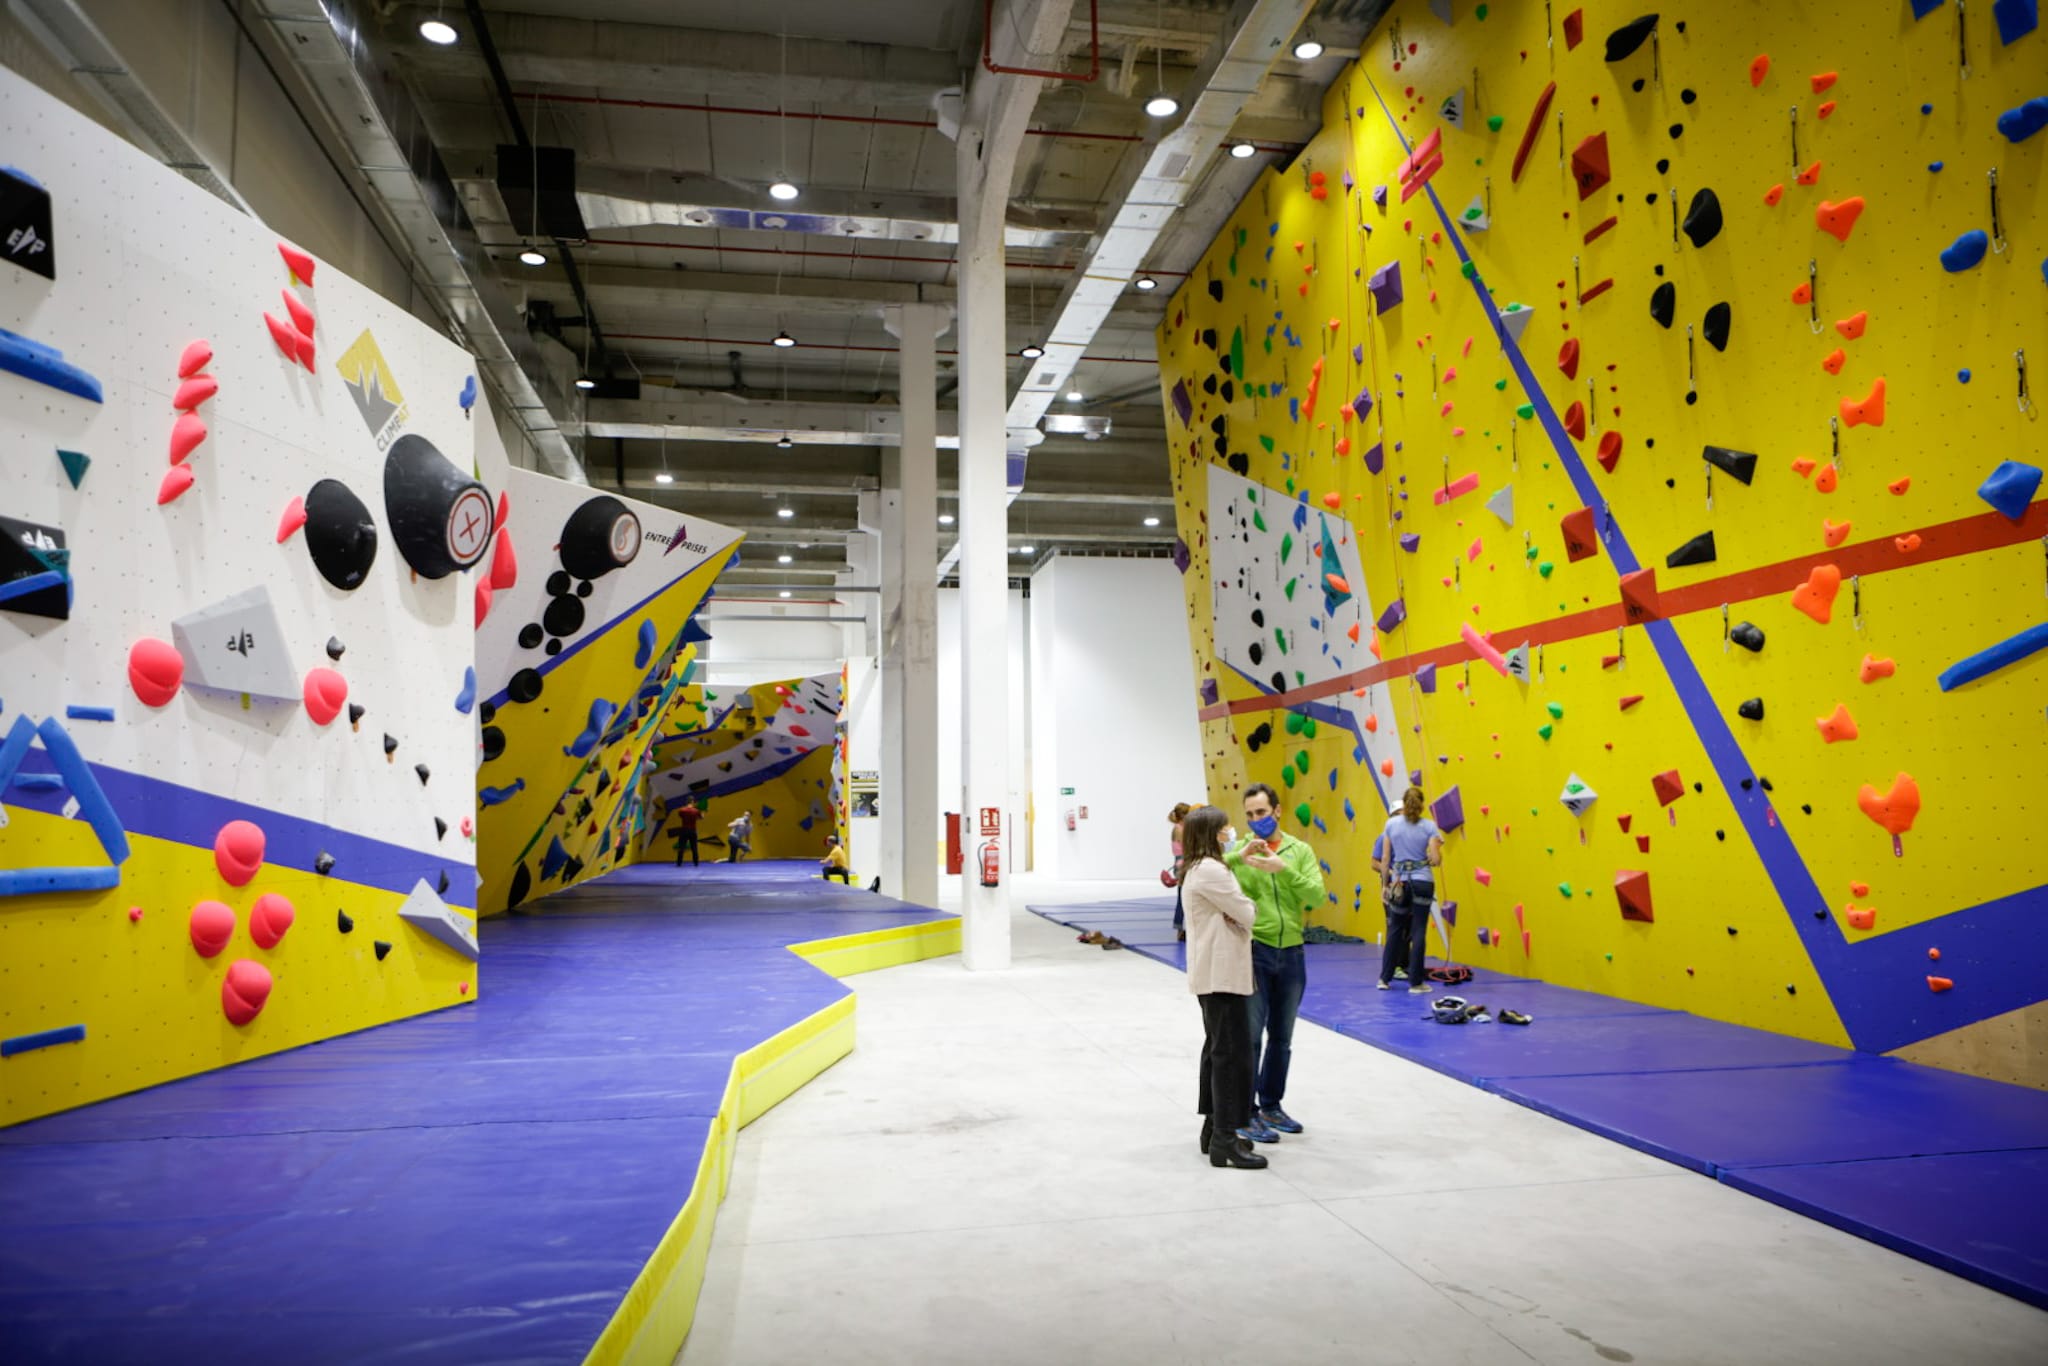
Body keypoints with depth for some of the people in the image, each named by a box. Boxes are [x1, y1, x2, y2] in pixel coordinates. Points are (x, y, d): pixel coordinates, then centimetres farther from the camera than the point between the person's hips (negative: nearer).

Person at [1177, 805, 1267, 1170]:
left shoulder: (1197, 870, 16)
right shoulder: (1210, 871, -17)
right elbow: (1247, 914, -15)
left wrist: (1236, 908, -4)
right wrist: (1246, 906, 5)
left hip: (1213, 973, 11)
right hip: (1221, 975, -11)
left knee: (1217, 1048, 16)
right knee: (1232, 1052, -9)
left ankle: (1214, 1127, 23)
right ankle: (1225, 1141, -7)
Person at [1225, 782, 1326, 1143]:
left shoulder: (1300, 851, 3)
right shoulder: (1239, 852, -3)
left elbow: (1318, 897, -10)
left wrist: (1285, 869, -23)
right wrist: (1236, 856, -29)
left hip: (1292, 954, 4)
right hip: (1253, 952, -3)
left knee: (1281, 1038, 15)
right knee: (1250, 1037, -2)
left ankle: (1271, 1107, 30)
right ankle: (1246, 1114, 8)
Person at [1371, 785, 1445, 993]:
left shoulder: (1391, 824, 1)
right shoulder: (1429, 826, -5)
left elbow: (1385, 859, 2)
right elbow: (1436, 861, -11)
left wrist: (1385, 885, 9)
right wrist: (1427, 859, 11)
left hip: (1399, 883, 2)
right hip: (1422, 882, -2)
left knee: (1395, 930, 13)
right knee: (1418, 931, 2)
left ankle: (1385, 978, 17)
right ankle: (1415, 982, 5)